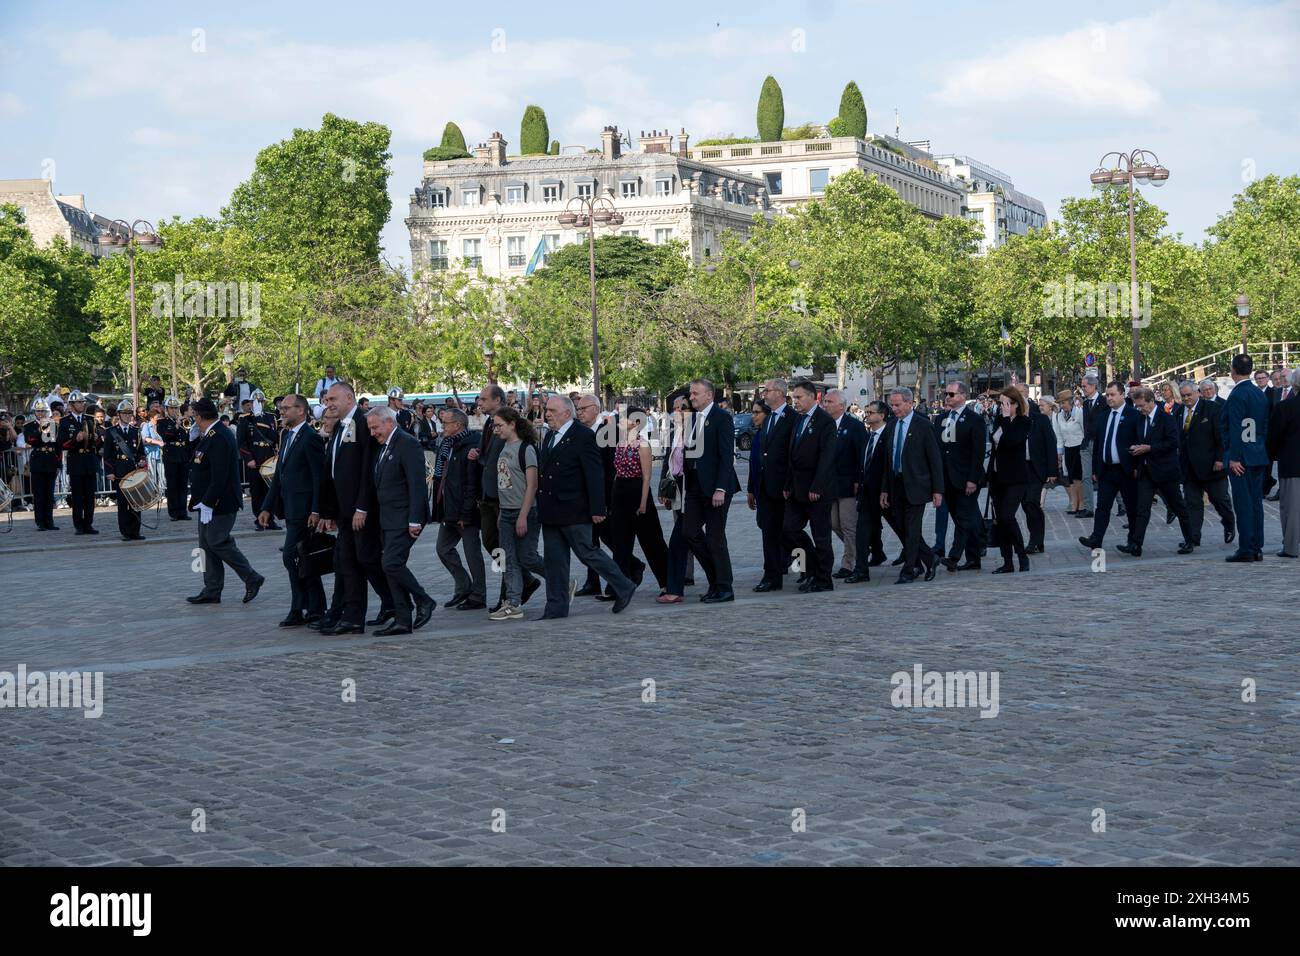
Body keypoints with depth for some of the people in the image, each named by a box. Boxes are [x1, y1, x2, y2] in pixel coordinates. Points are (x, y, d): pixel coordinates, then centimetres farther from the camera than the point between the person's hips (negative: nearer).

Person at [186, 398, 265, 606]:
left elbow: (219, 476, -25)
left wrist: (207, 504, -24)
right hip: (208, 503, 10)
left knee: (218, 542, -8)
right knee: (207, 544, 10)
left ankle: (252, 578, 3)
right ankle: (211, 591, 14)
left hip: (220, 503, -10)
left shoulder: (219, 438, -20)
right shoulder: (210, 436, 12)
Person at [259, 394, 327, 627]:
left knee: (292, 556, -11)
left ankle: (299, 610, -3)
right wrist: (267, 507, 15)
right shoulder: (286, 436, 16)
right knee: (303, 560, 10)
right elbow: (279, 475, 19)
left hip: (303, 510, -9)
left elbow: (319, 477, -16)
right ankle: (313, 611, 14)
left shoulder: (310, 438, -12)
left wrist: (316, 511, -21)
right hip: (290, 509, 9)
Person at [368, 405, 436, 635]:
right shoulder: (384, 447, 16)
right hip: (388, 520, 9)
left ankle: (423, 601, 1)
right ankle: (402, 620, 9)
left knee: (392, 564, -16)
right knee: (392, 566, 6)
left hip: (403, 519, -9)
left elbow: (417, 484, -18)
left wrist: (414, 520, -22)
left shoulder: (407, 444, -13)